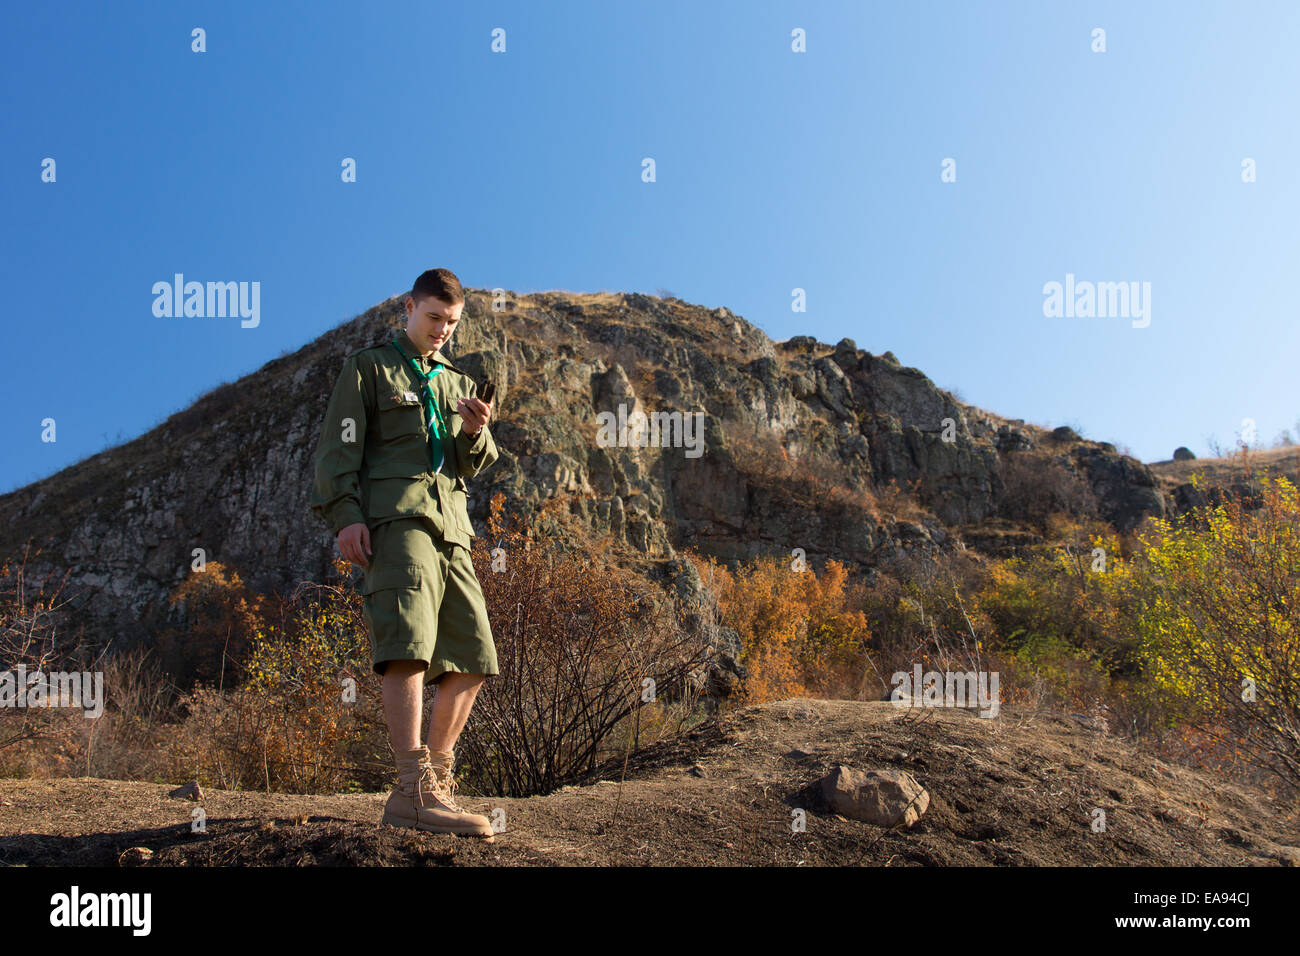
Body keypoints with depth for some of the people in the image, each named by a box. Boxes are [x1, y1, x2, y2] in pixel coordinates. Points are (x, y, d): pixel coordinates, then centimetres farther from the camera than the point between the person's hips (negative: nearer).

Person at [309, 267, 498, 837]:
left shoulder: (458, 383, 28)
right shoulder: (369, 367, 12)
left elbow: (474, 465, 18)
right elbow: (338, 448, 2)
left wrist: (476, 433, -5)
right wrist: (344, 515, -12)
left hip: (449, 528, 7)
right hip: (394, 518, -7)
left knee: (471, 661, 1)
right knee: (410, 642, -23)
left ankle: (437, 777, 11)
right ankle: (414, 792, -30)